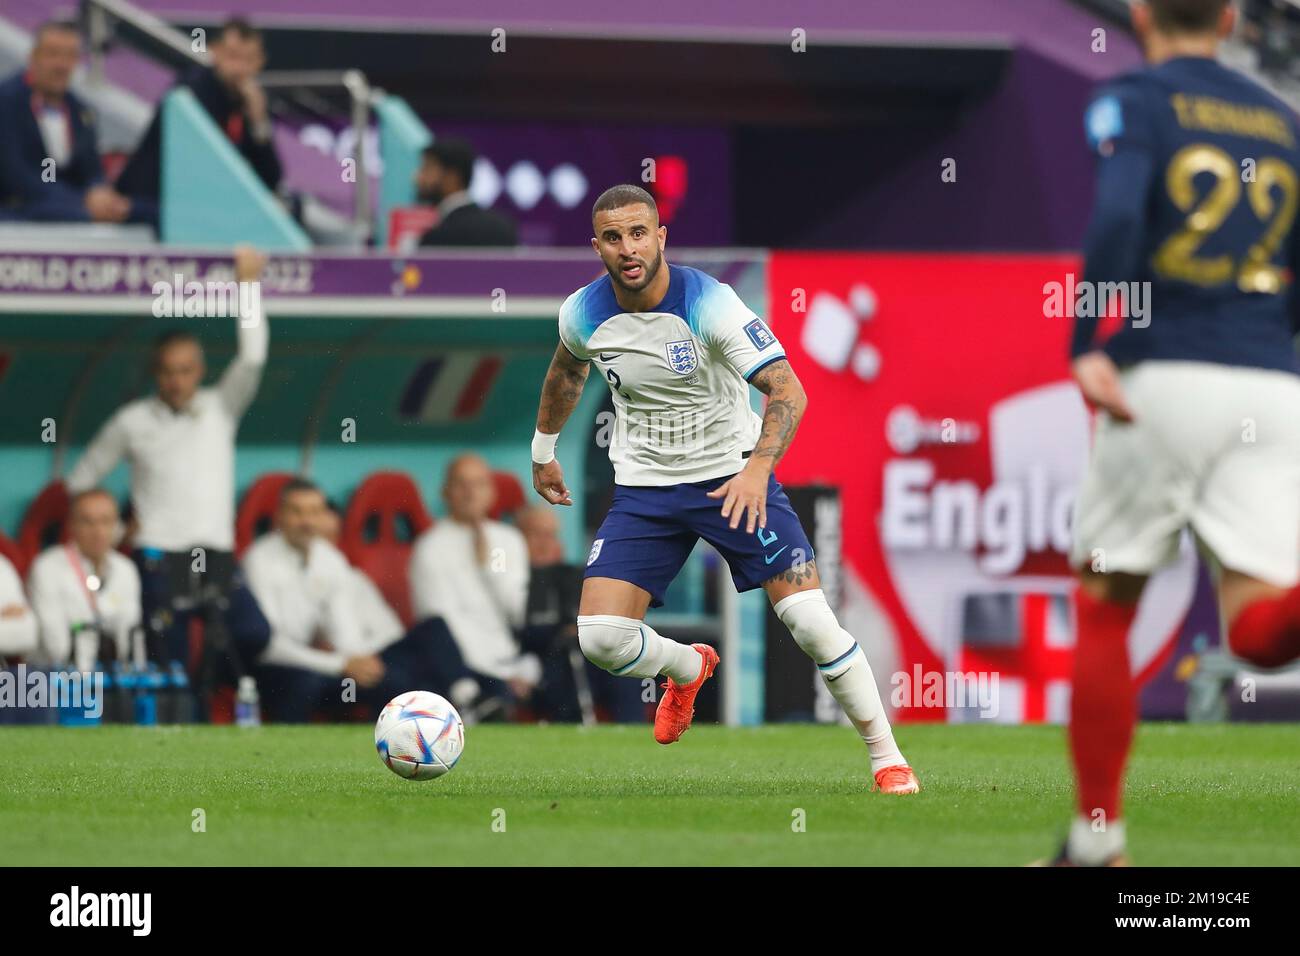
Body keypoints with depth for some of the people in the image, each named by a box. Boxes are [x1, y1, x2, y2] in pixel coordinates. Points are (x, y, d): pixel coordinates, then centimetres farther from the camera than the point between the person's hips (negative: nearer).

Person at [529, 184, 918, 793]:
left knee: (812, 622, -15)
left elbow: (788, 390, -28)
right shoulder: (584, 314, -7)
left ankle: (886, 758, 1)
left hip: (733, 477, -3)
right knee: (600, 638, -11)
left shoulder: (707, 302, -21)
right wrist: (543, 451, 28)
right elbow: (567, 372, 19)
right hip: (643, 488, 4)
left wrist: (758, 468, -43)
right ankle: (689, 668, 24)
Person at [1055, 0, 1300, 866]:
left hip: (1164, 381, -3)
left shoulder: (1132, 104, 4)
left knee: (1104, 607, 13)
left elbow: (1116, 216, -16)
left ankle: (1098, 837, 14)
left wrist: (1088, 346, -21)